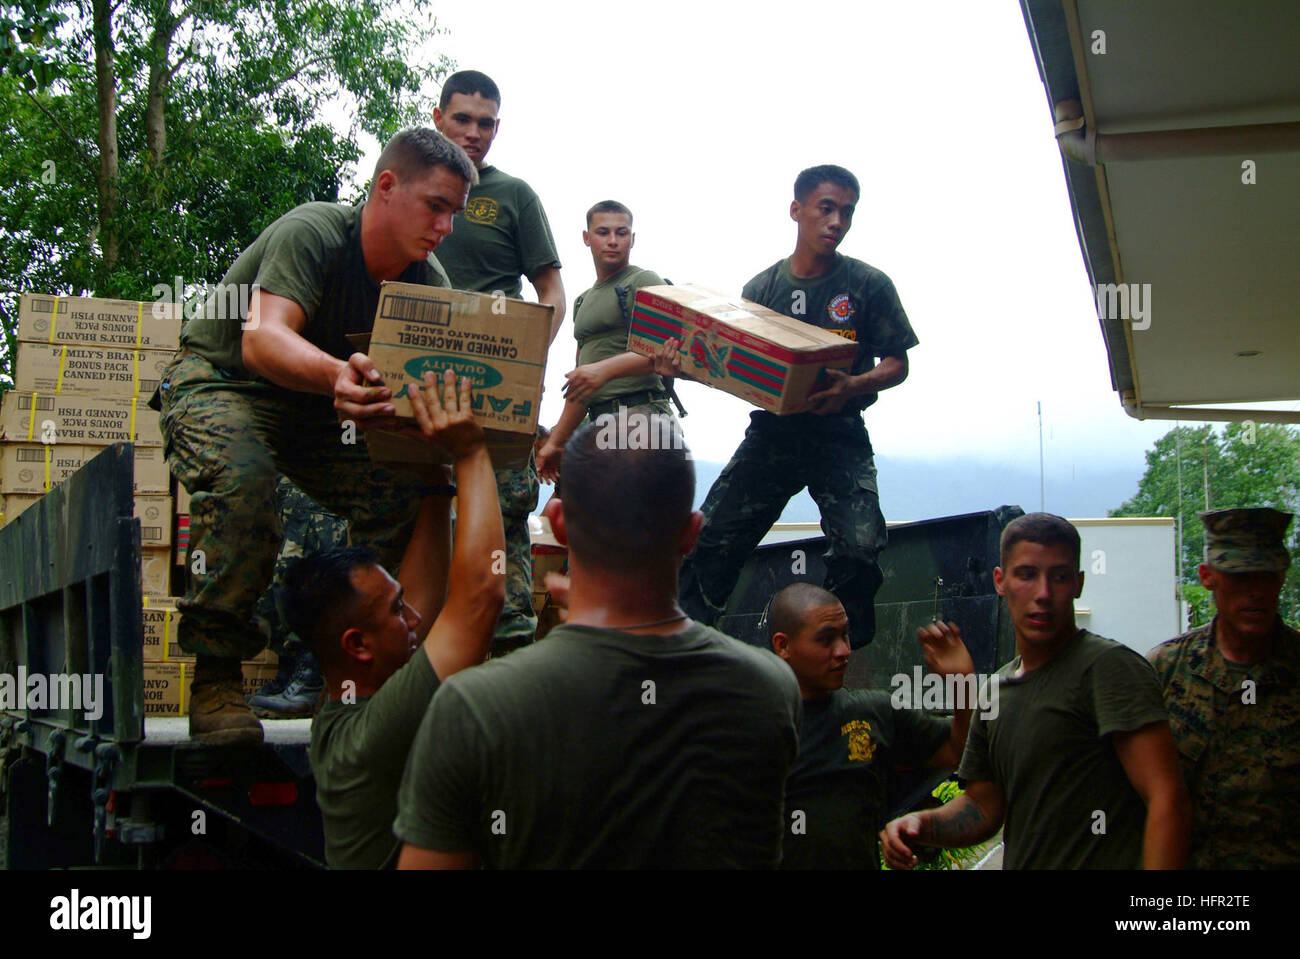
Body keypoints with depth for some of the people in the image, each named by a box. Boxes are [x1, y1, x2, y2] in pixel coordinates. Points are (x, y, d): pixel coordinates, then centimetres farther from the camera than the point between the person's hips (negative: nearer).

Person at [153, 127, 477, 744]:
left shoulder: (427, 282, -7)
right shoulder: (312, 233, -26)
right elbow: (262, 340, -41)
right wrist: (336, 374, -62)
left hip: (317, 401, 6)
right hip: (219, 382, -6)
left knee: (408, 485, -16)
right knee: (242, 481, -37)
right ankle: (214, 678, -27)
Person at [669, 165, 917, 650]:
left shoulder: (868, 285, 2)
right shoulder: (761, 288, 9)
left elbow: (897, 364, 3)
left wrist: (853, 385, -19)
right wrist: (685, 367, -9)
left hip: (839, 437, -2)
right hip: (771, 431, 2)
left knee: (860, 548, -20)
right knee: (712, 538, -8)